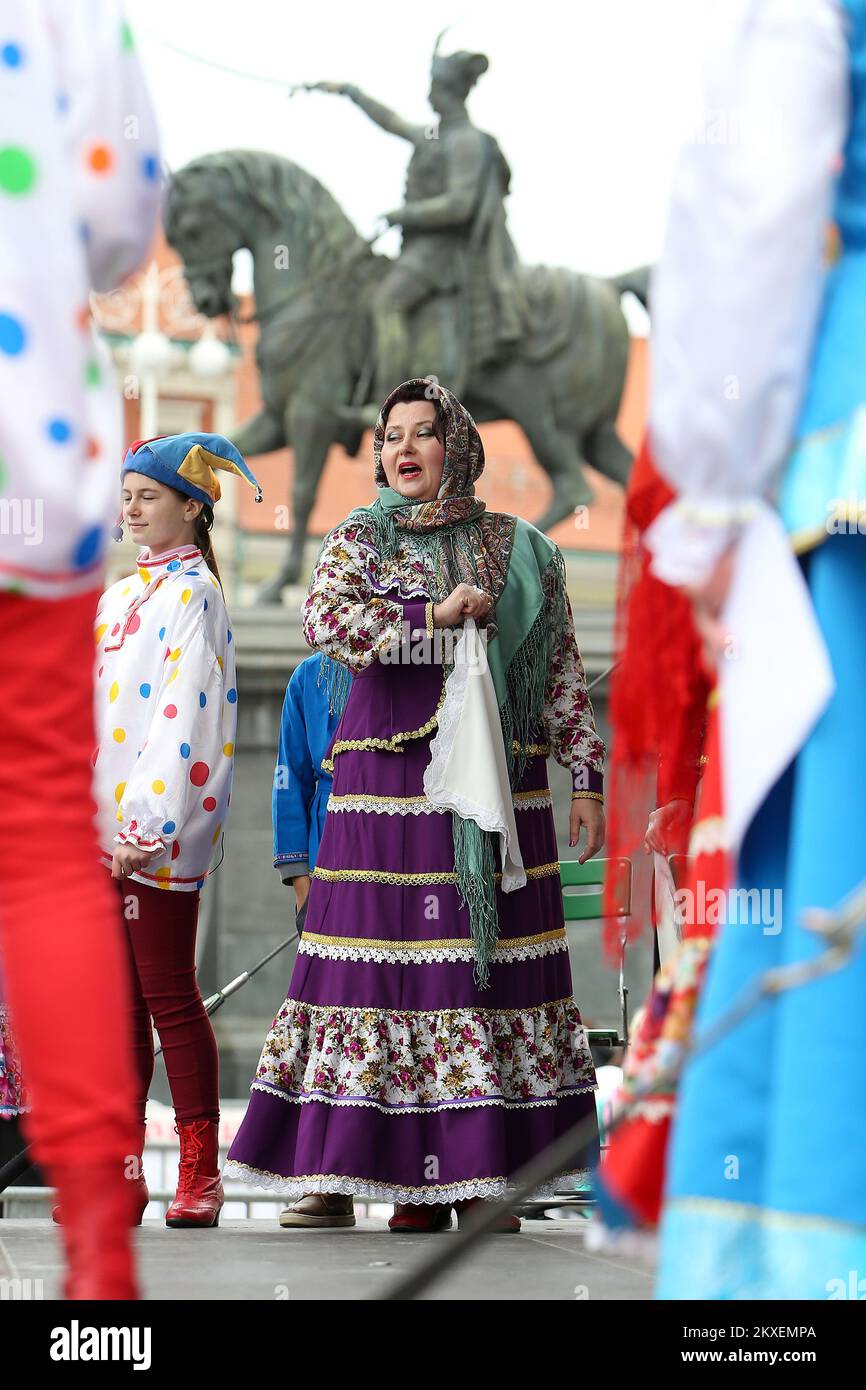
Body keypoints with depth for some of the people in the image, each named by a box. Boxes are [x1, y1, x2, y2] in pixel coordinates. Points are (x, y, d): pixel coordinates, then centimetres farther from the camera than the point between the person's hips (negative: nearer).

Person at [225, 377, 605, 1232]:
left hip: (497, 790, 1)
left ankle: (483, 1172, -1)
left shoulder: (522, 552, 13)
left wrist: (587, 779, 7)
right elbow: (324, 621, -10)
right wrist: (435, 619, -12)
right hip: (386, 793, -1)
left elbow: (563, 678, 13)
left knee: (491, 962, -3)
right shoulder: (360, 541, 10)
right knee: (381, 962, -6)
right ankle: (342, 1168, -3)